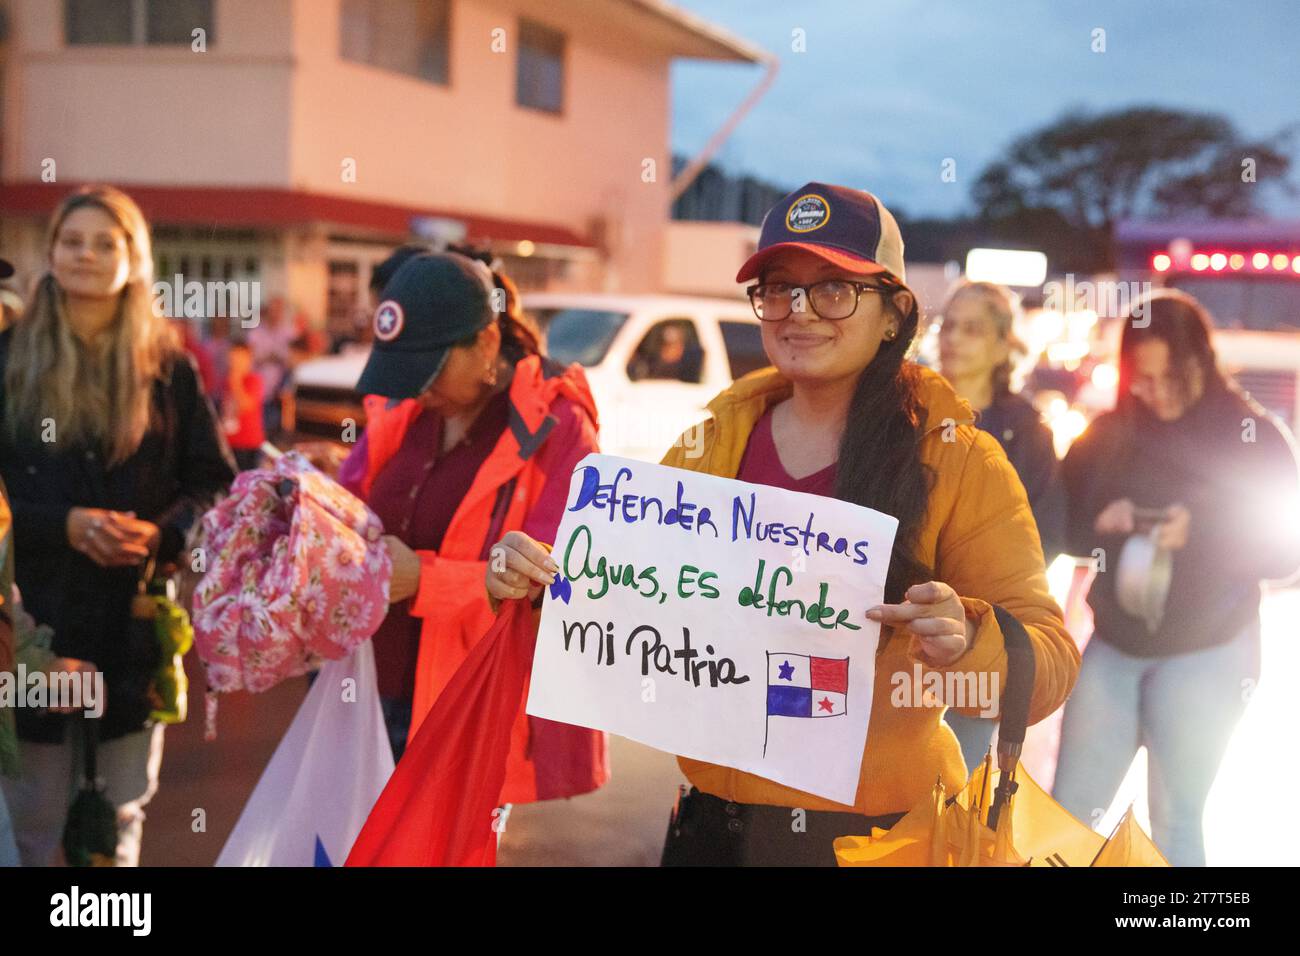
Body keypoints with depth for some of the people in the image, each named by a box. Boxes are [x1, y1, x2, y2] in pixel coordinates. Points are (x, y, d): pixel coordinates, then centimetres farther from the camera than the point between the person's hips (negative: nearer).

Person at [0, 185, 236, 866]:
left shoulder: (168, 369, 4)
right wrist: (64, 525, -16)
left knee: (119, 821, 12)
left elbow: (213, 483, 5)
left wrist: (163, 534, -14)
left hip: (134, 624, 1)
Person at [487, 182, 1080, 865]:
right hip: (712, 823, 4)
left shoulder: (958, 460, -9)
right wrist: (542, 579, -9)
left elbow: (1048, 662, -11)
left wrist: (965, 644, -32)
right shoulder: (712, 442, 2)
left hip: (875, 833, -3)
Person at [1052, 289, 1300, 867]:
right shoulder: (1109, 434, 3)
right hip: (1112, 648, 3)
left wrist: (1202, 530, -22)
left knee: (1175, 822, 4)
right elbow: (1062, 525, 5)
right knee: (1067, 811, 7)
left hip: (1205, 655, -3)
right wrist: (1100, 523, -16)